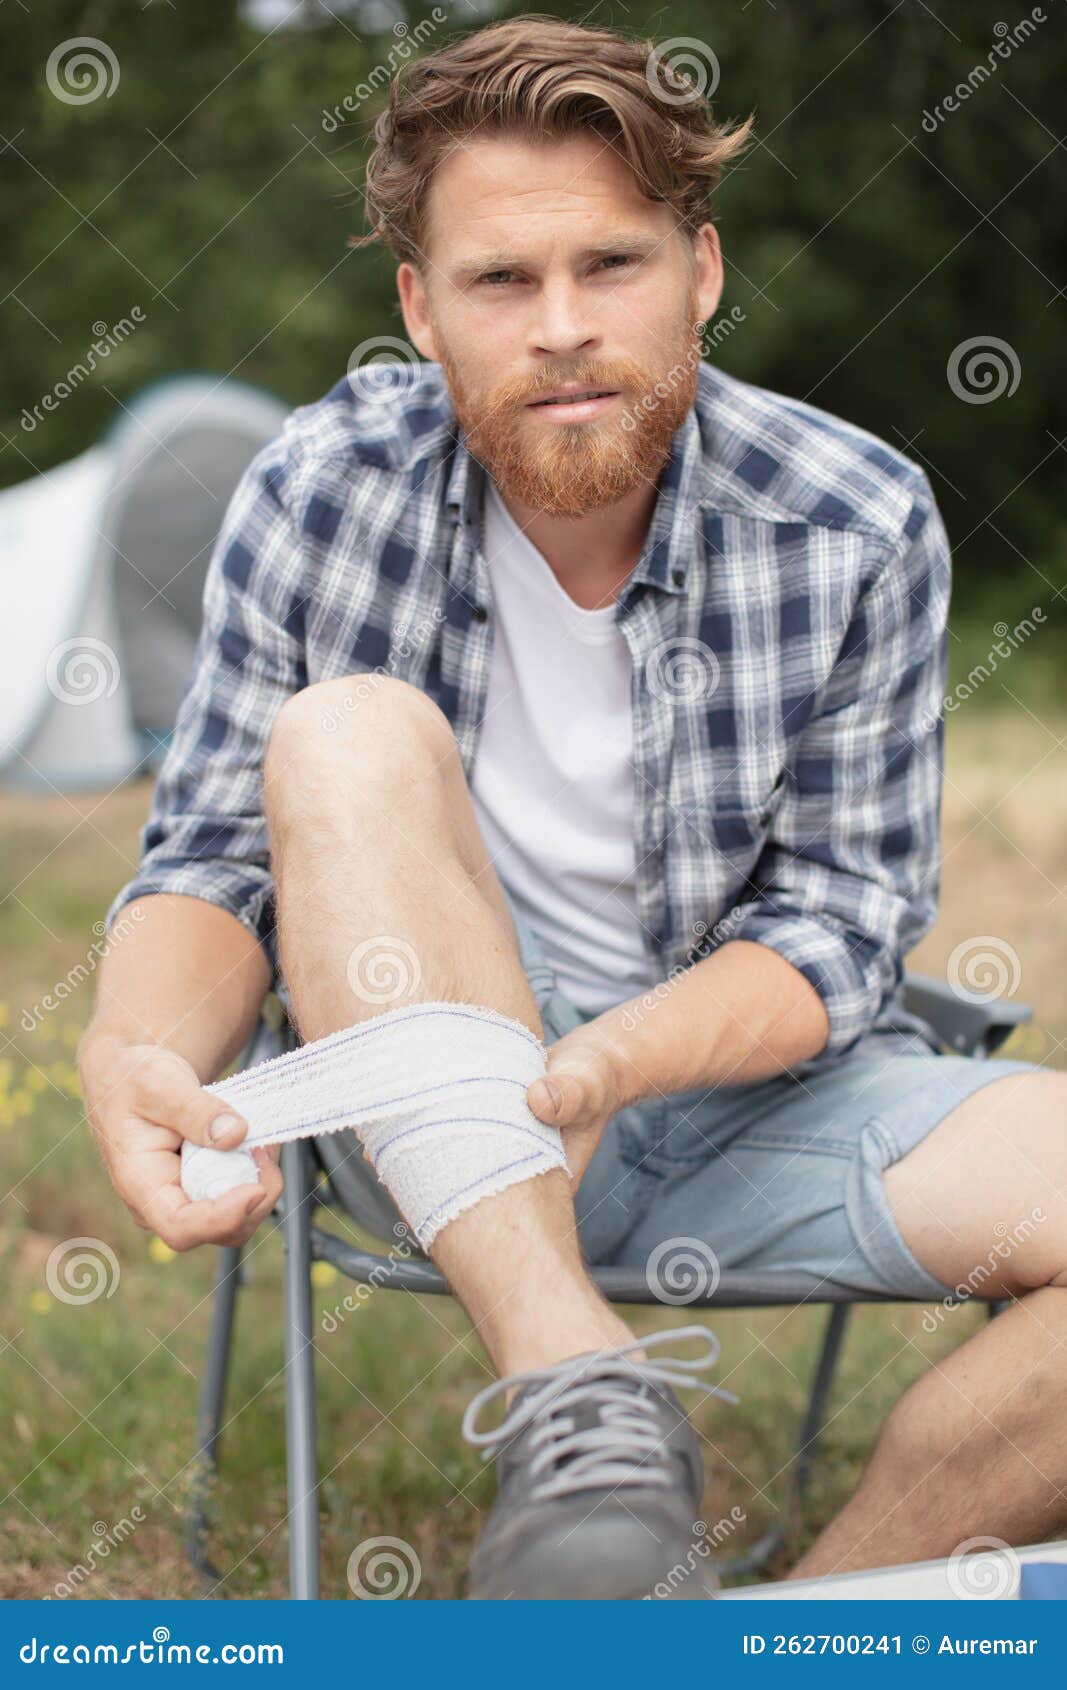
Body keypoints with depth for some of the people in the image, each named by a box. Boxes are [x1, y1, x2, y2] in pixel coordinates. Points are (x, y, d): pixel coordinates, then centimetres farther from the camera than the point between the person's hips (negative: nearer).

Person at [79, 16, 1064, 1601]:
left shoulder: (859, 528, -10)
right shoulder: (321, 491, -9)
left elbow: (843, 919, -6)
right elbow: (214, 854, -5)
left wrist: (616, 1058, -27)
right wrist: (135, 1053, -29)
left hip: (748, 1081, 1)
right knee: (350, 739, -27)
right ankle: (578, 1388, -33)